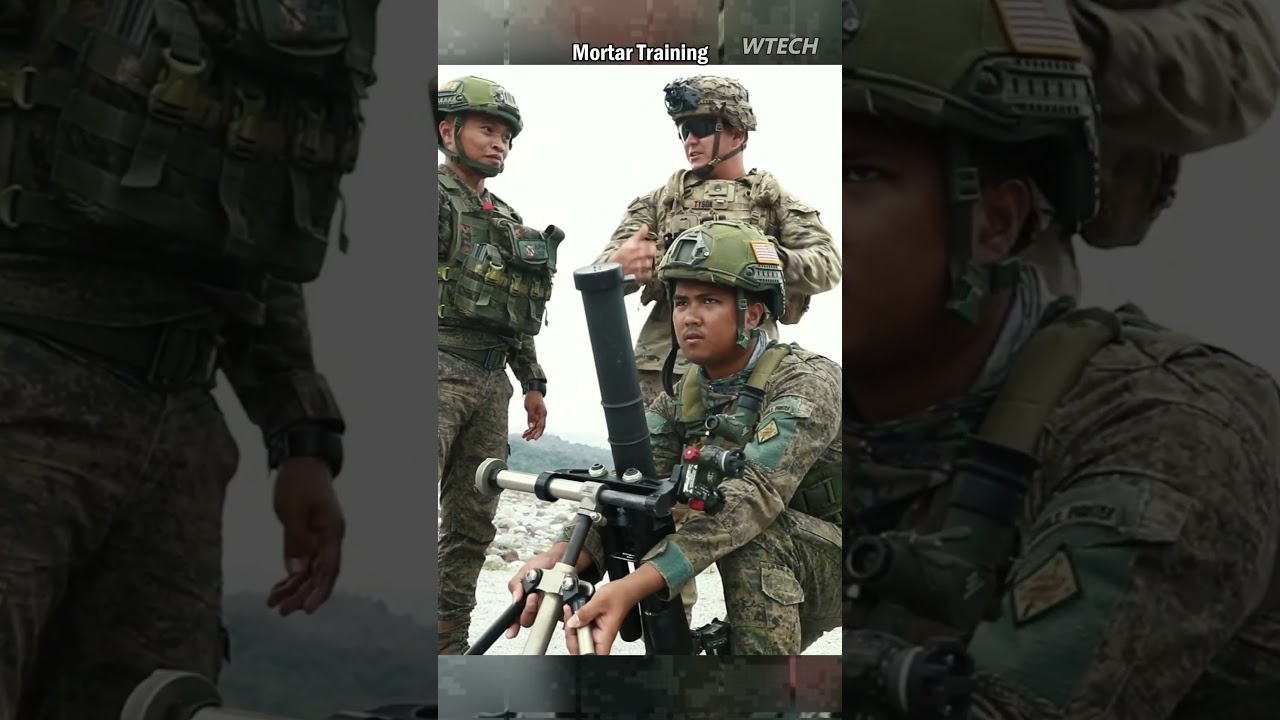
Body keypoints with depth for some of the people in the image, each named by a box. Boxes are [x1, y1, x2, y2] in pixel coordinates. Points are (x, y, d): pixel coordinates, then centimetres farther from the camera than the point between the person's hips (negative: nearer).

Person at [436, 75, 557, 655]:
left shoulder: (506, 221, 21)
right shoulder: (434, 196, -3)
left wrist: (533, 382, 22)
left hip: (489, 382, 8)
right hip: (438, 372, -8)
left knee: (473, 524, 7)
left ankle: (450, 641, 12)